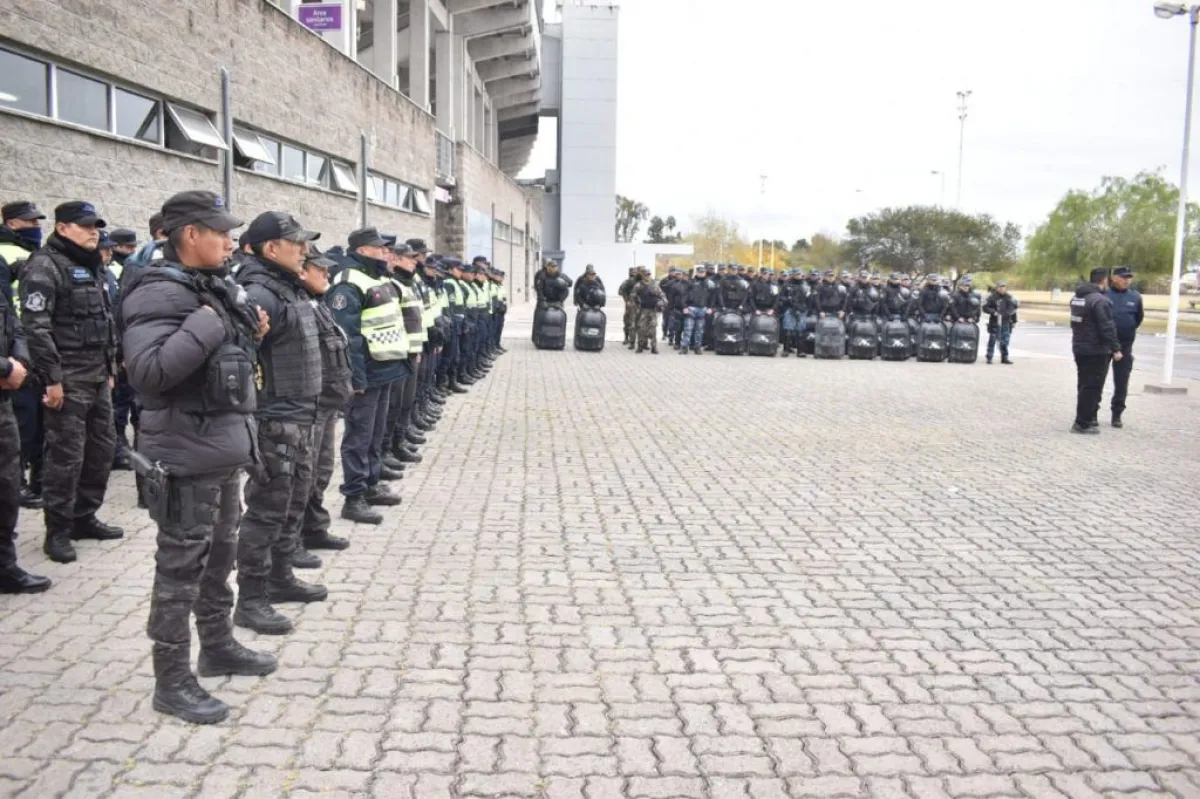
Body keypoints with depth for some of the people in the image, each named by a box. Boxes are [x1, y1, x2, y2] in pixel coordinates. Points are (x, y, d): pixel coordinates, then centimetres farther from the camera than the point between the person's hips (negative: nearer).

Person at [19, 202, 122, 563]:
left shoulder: (93, 268, 17)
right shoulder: (45, 266, -10)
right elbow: (36, 326, -18)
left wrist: (110, 368, 18)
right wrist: (52, 378, -20)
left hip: (98, 376, 9)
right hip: (67, 379, -8)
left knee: (102, 447, 13)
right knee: (66, 455, -4)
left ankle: (84, 517, 26)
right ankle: (57, 531, 6)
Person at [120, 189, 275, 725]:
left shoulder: (214, 288, 12)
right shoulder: (159, 293, -17)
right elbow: (148, 371, -30)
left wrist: (249, 336, 6)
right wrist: (207, 324, -26)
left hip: (223, 449, 9)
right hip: (186, 455, -9)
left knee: (220, 555, 21)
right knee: (181, 567, 0)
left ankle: (218, 646, 37)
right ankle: (172, 681, 12)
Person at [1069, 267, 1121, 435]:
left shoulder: (1076, 297, 10)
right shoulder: (1100, 300, -18)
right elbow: (1107, 328, -21)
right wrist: (1115, 349, -16)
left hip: (1079, 347, 9)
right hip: (1096, 351, -9)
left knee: (1084, 385, 17)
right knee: (1092, 387, -3)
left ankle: (1087, 419, 27)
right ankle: (1082, 423, -2)